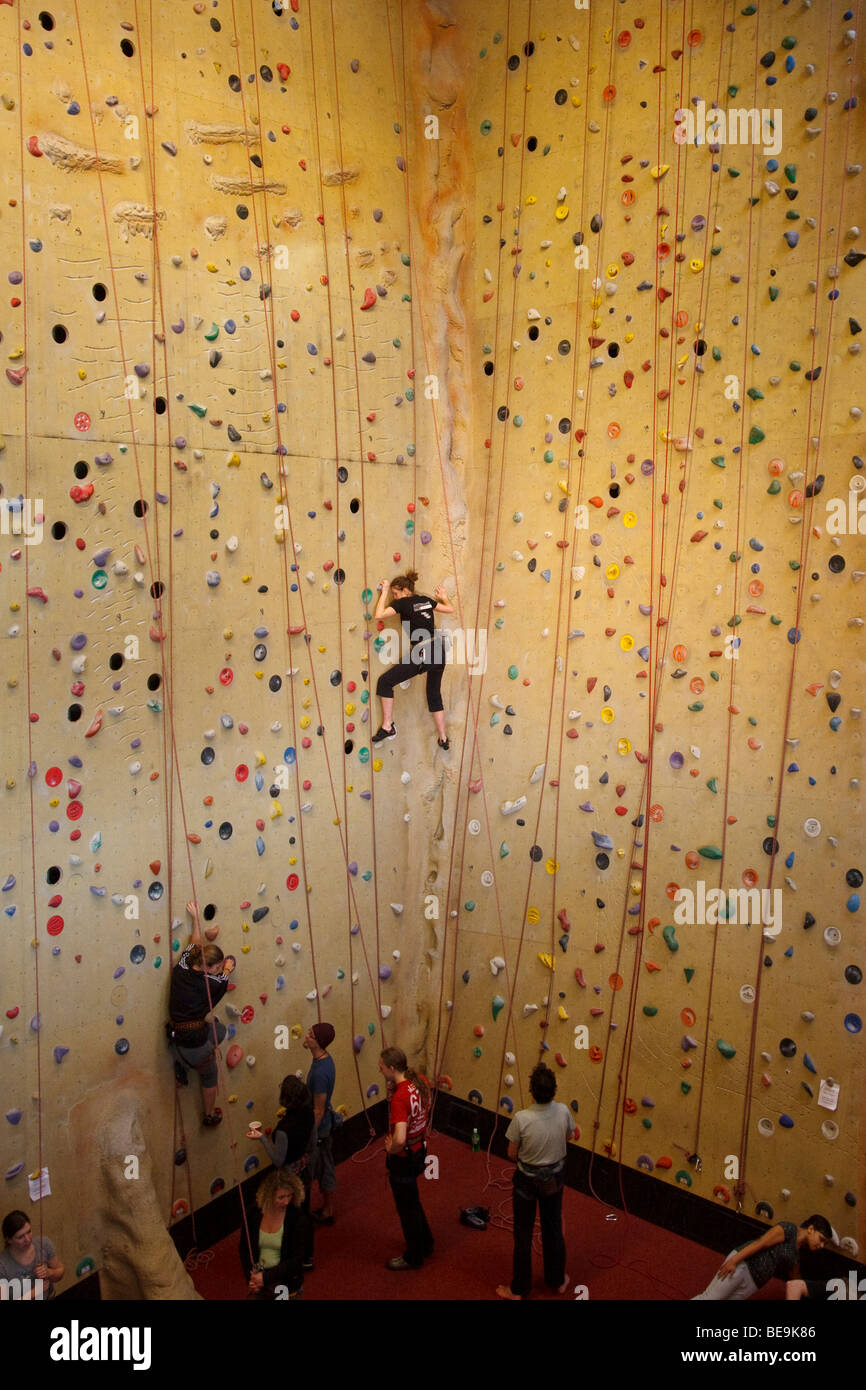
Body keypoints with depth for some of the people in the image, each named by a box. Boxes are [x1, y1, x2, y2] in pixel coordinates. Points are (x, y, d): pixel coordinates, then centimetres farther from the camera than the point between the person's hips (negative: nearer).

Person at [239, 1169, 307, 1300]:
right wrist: (251, 1277, -10)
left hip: (286, 1280, -2)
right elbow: (243, 1247, 0)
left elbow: (297, 1258, -16)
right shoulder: (253, 1212, -13)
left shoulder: (297, 1216, -21)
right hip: (259, 1279, 2)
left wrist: (266, 1277, -19)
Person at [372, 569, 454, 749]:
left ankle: (388, 727, 1)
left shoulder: (403, 603, -6)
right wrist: (443, 597, 44)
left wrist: (384, 592, -2)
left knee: (385, 681, 3)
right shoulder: (426, 600, 14)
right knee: (434, 696, 20)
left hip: (423, 654, -7)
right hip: (439, 652, 8)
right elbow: (450, 609, 24)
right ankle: (444, 740, 23)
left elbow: (379, 614, -15)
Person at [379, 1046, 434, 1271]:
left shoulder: (400, 1098, -33)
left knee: (407, 1209, 13)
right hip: (418, 1149, 9)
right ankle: (425, 1244, 46)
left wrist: (390, 1149, -20)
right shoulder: (420, 1081, -7)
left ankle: (413, 1257, 32)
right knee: (411, 1202, 29)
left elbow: (399, 1139, -41)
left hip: (403, 1158, -9)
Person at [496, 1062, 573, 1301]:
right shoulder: (563, 1111, -21)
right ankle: (557, 1280, 43)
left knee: (523, 1234, 16)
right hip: (555, 1177, 3)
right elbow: (568, 1137, 1)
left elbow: (512, 1154, -16)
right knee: (553, 1229, 24)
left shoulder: (521, 1118, -31)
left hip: (527, 1180, -3)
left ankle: (519, 1289, 32)